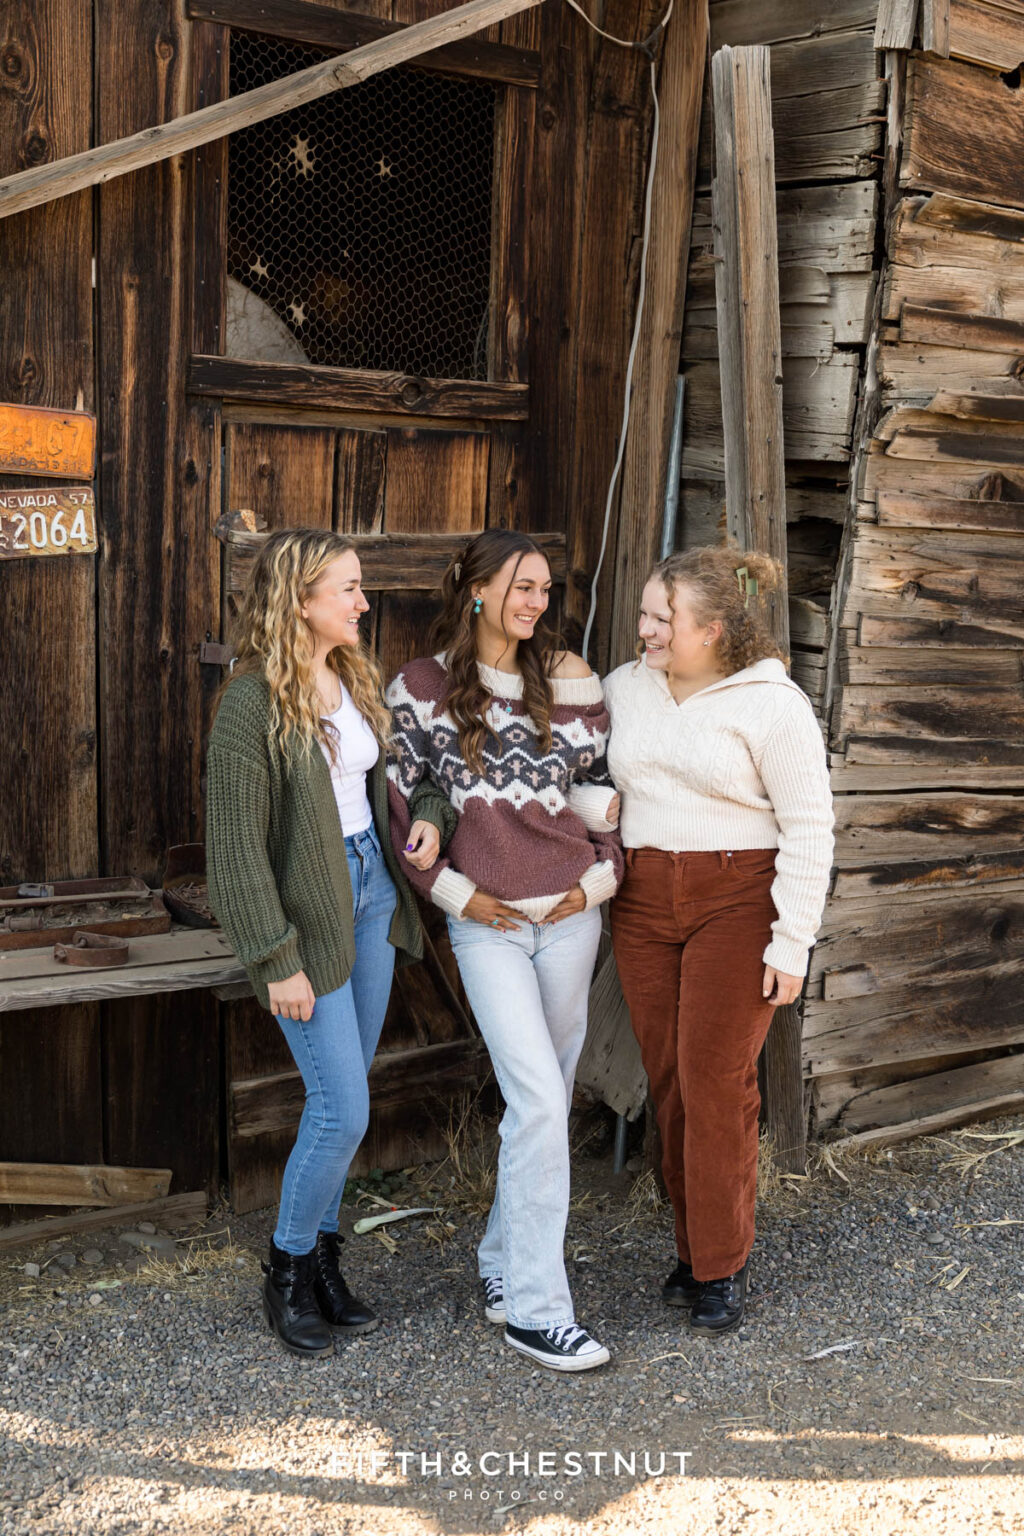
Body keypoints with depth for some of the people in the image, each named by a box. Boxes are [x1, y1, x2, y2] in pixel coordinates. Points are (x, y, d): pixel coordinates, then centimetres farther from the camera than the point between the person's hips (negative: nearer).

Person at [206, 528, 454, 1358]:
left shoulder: (356, 678, 6)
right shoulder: (253, 703, -17)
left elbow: (399, 768, 21)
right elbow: (236, 846, -17)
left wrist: (431, 815, -1)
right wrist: (277, 960, -17)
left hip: (372, 892, 7)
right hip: (309, 914, -7)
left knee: (340, 1100, 14)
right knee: (344, 1111, -5)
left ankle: (323, 1257, 29)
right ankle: (289, 1270, 17)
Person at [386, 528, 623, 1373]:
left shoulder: (566, 679, 5)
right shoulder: (421, 687, -2)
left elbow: (606, 783, 12)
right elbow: (399, 803, 0)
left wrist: (602, 873, 2)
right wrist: (453, 891, -5)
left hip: (570, 912, 4)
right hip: (487, 921, -3)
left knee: (545, 1096, 11)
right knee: (541, 1100, -12)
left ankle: (502, 1262, 30)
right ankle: (535, 1309, -3)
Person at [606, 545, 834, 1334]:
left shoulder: (771, 703, -9)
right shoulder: (623, 687, 7)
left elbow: (809, 826, -8)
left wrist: (793, 941, -11)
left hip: (737, 900, -5)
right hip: (644, 900, 5)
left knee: (716, 1083, -3)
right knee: (669, 1081, 6)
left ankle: (722, 1267, 12)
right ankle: (695, 1246, 21)